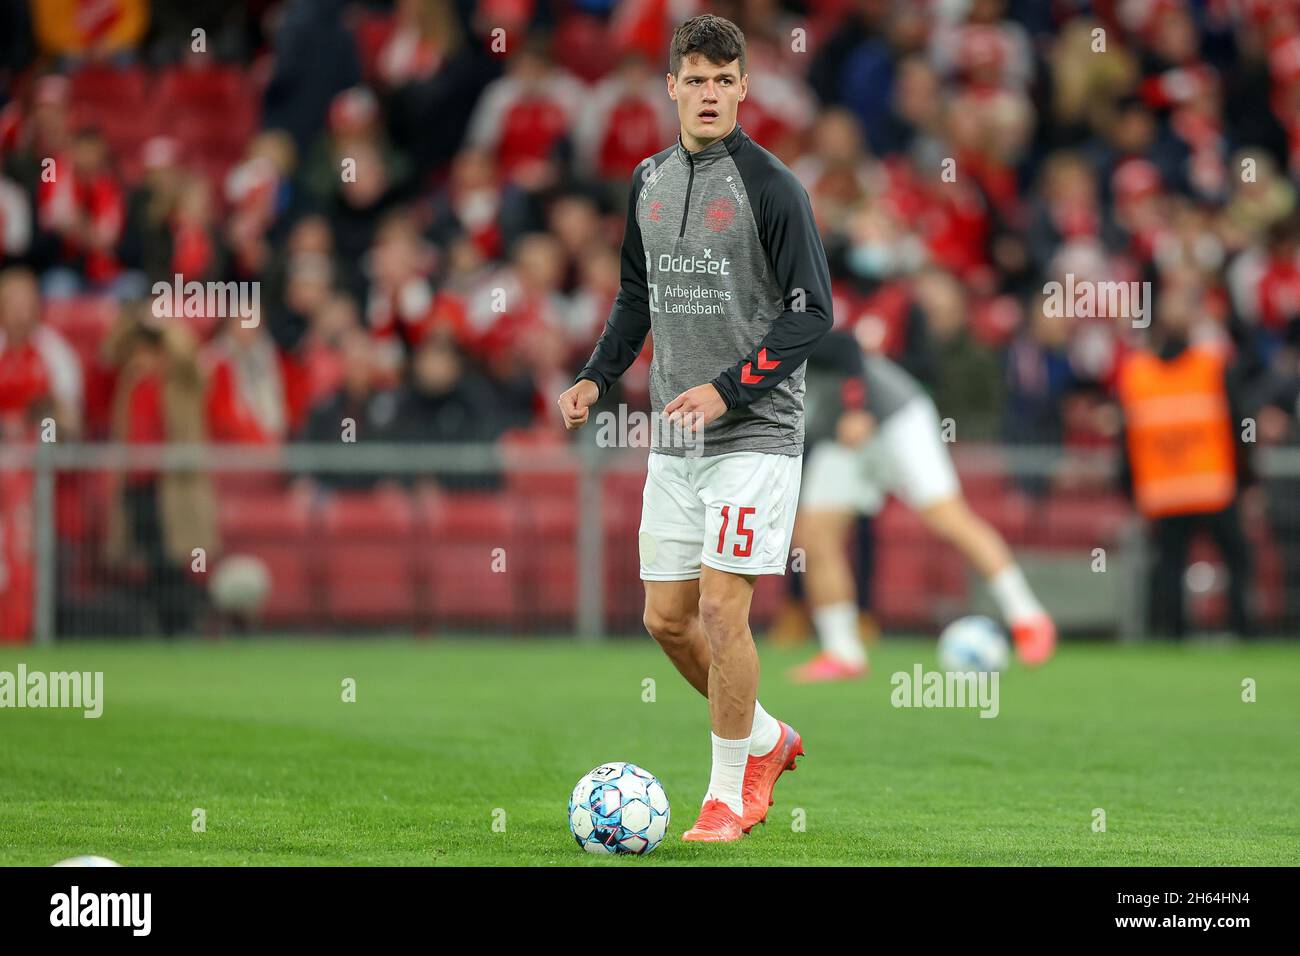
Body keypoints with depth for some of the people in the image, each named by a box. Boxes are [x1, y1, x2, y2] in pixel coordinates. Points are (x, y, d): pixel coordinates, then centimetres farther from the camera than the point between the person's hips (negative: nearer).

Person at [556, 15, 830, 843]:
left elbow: (812, 311, -11)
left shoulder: (769, 186, -9)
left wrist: (726, 389, -19)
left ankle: (728, 793, 3)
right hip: (676, 436, 7)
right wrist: (597, 378, 9)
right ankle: (767, 740, 28)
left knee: (721, 606, -11)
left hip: (754, 432, -7)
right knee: (666, 617, 6)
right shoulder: (650, 182, 10)